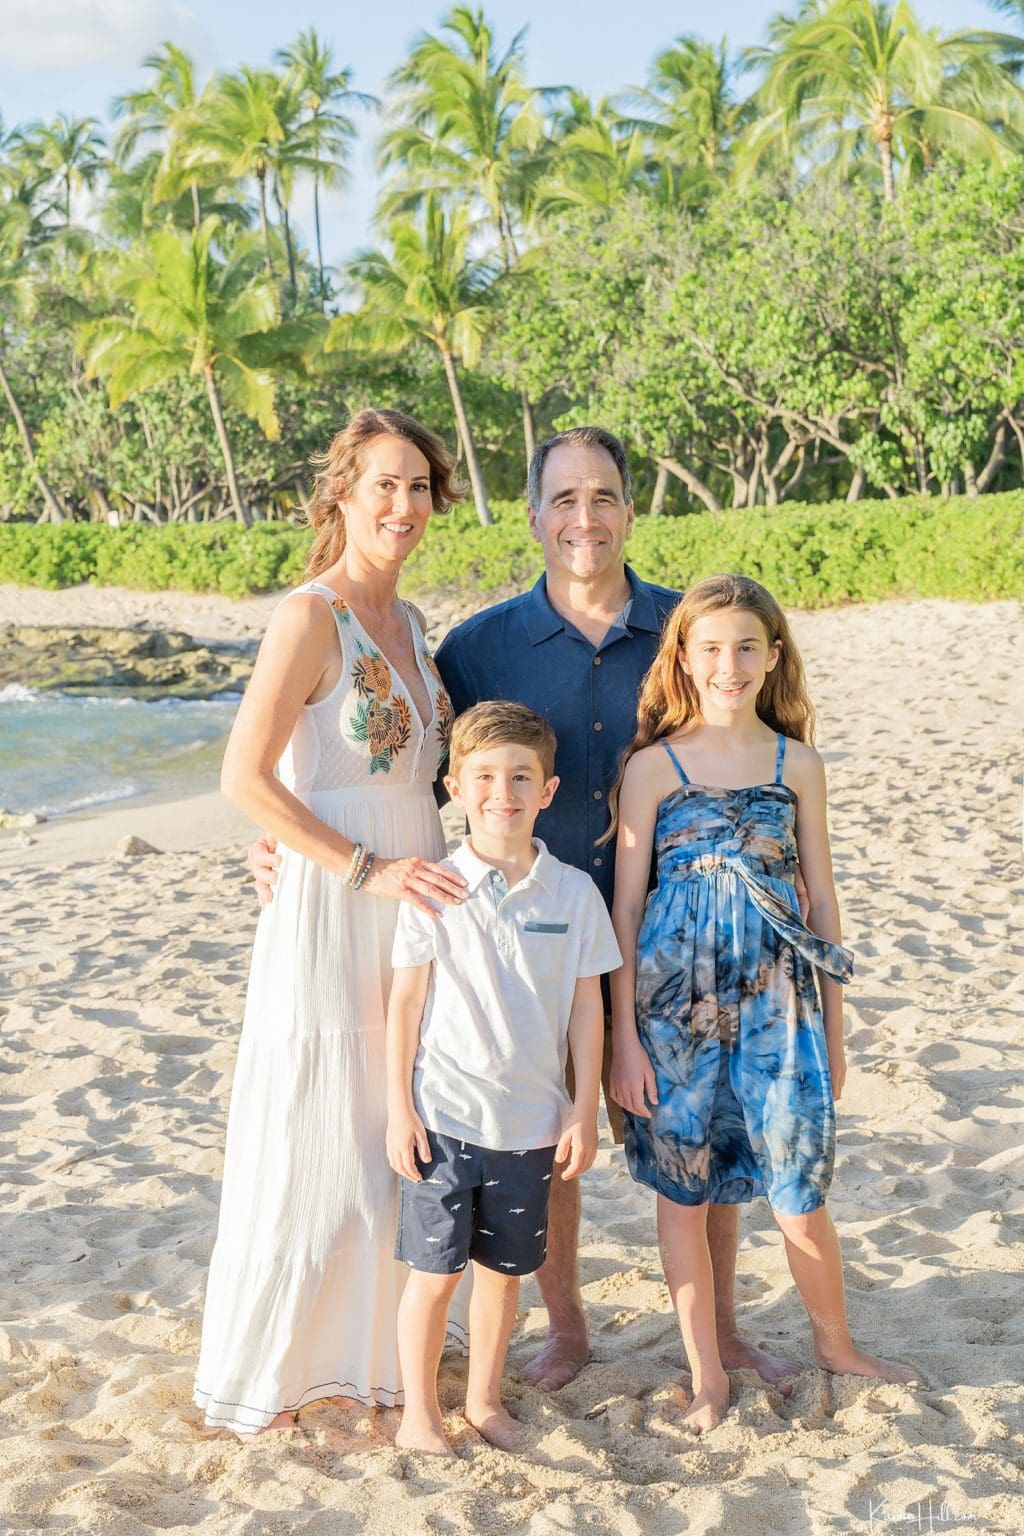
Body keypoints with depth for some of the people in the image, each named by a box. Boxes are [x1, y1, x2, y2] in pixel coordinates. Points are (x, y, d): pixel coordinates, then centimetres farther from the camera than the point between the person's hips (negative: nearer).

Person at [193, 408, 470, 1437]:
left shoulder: (407, 622, 12)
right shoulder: (311, 617, -13)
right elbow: (245, 776, -20)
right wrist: (365, 867, -21)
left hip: (409, 902, 8)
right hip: (330, 912, -8)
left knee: (396, 1140, 15)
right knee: (316, 1144, 1)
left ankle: (374, 1343, 32)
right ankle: (262, 1366, 19)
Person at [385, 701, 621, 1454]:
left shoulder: (574, 892, -2)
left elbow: (587, 1007, 4)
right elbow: (406, 1003, -3)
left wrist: (585, 1110, 2)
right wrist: (399, 1108, -4)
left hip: (531, 1122, 2)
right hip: (444, 1116, -2)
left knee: (503, 1268, 14)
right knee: (435, 1270, 5)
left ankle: (485, 1398, 34)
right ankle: (420, 1411, 22)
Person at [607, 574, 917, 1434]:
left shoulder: (797, 764, 4)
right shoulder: (653, 765, -2)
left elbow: (821, 897, 9)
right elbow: (626, 903, -2)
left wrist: (834, 1028, 11)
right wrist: (626, 1037, -4)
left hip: (776, 996, 1)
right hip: (677, 996, -1)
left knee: (800, 1187, 4)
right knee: (683, 1189, 7)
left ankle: (836, 1342, 30)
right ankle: (707, 1376, 23)